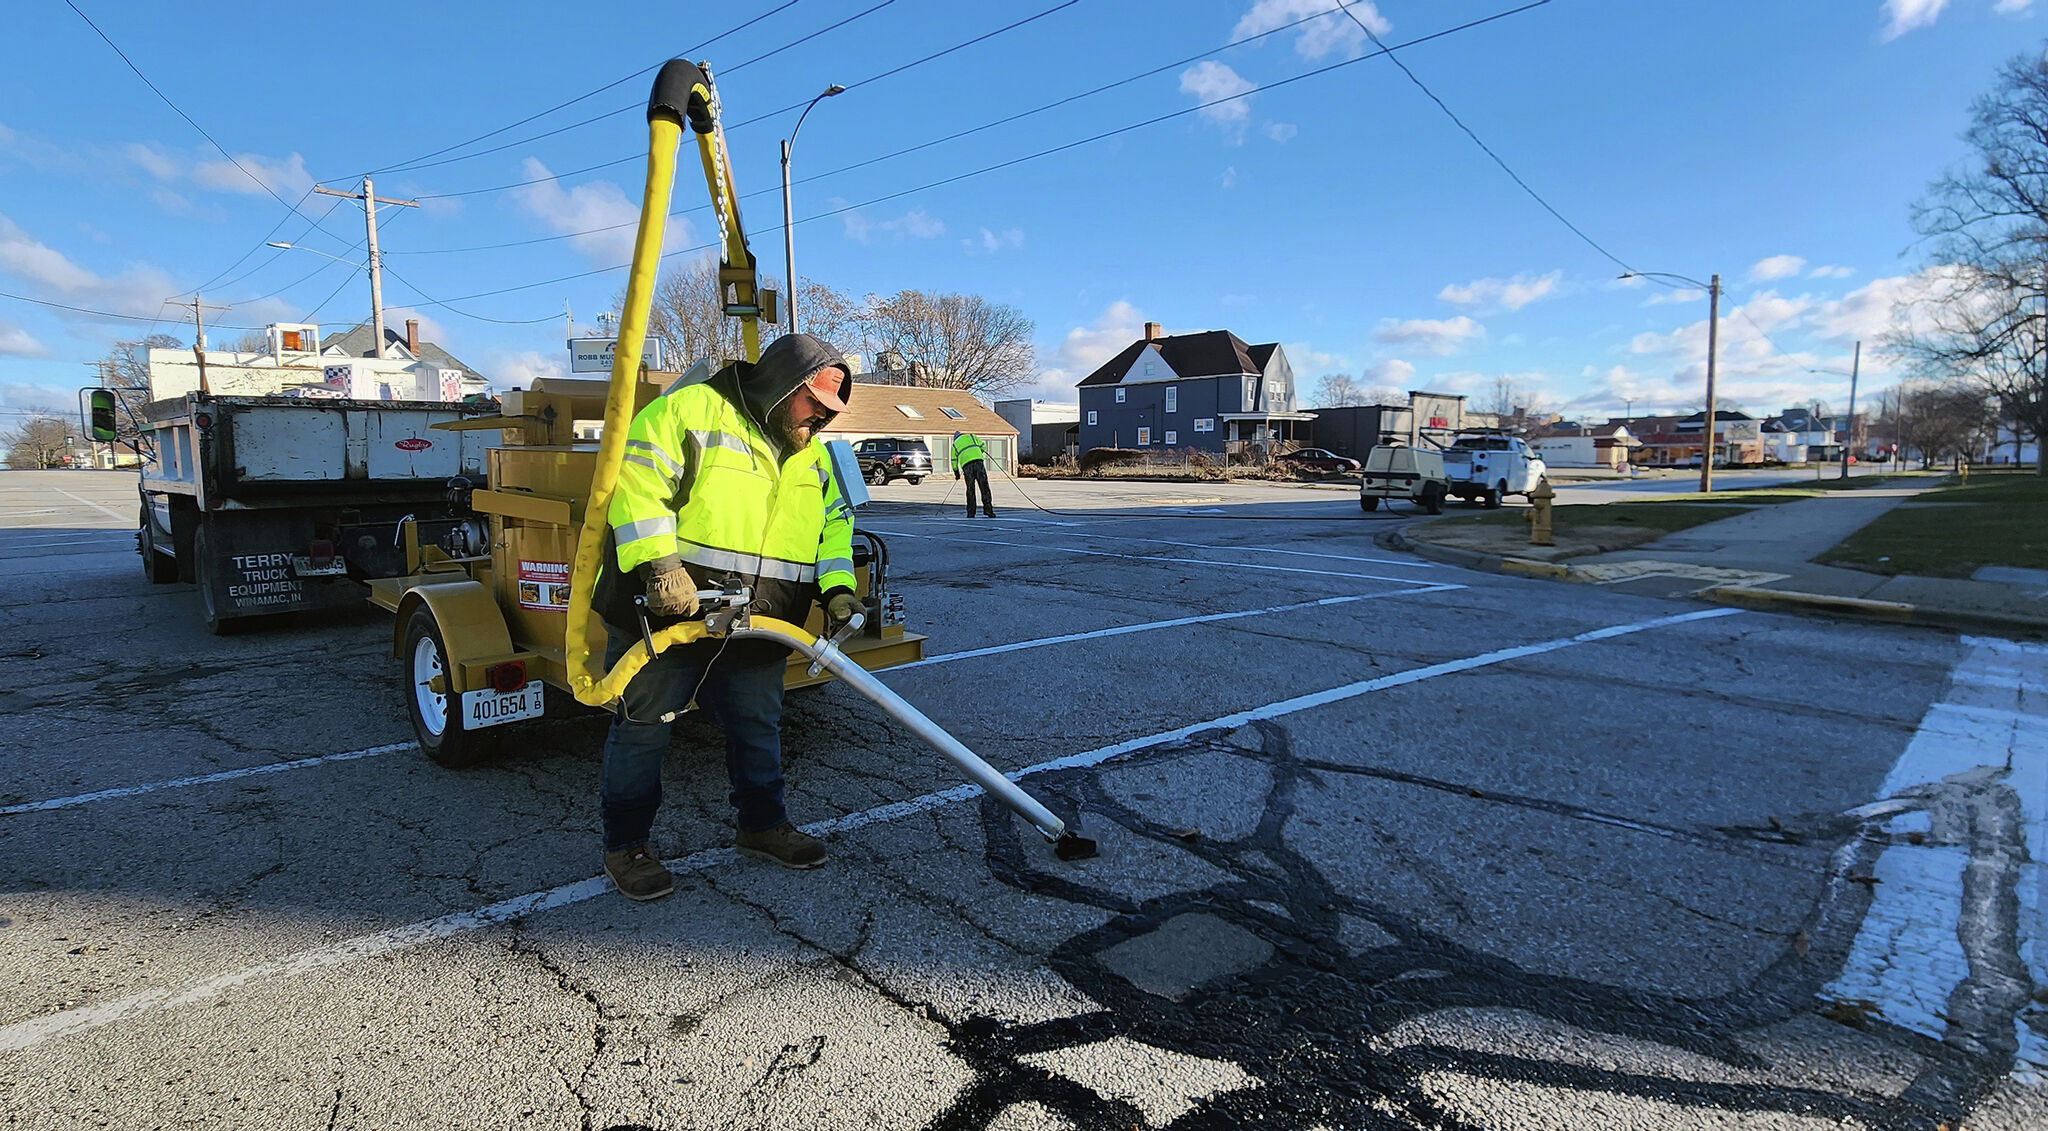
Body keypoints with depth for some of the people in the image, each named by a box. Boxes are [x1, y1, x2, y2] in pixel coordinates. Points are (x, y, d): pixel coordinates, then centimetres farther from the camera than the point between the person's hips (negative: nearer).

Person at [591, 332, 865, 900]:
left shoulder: (814, 457, 13)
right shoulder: (691, 410, -10)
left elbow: (834, 523, 19)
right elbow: (635, 482, -18)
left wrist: (836, 587, 2)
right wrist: (658, 565, -26)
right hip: (665, 614, -6)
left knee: (759, 728, 15)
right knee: (643, 727, 5)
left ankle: (762, 824, 34)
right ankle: (626, 845, 21)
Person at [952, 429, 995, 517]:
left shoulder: (955, 444, 27)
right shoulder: (971, 436, 26)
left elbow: (954, 461, 25)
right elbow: (983, 446, 17)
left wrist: (956, 473, 35)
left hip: (966, 464, 1)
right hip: (978, 461, -1)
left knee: (970, 488, 7)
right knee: (984, 486, -2)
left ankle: (971, 513, 5)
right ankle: (988, 510, -11)